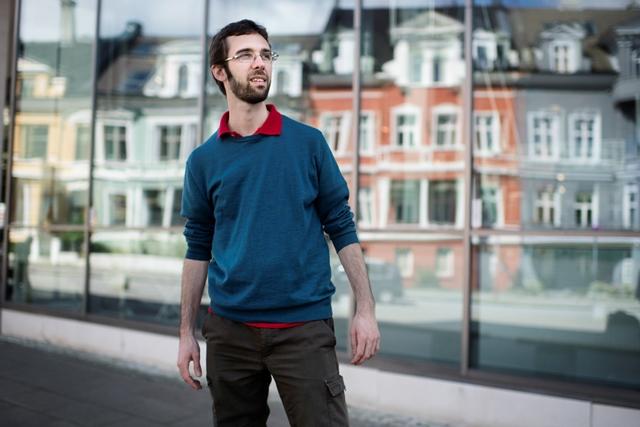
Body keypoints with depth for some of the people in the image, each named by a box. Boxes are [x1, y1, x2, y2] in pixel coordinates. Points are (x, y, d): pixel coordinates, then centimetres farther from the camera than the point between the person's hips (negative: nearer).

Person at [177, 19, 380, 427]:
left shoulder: (308, 142, 0)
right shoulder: (203, 159, 5)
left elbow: (342, 227, 1)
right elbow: (198, 249, 9)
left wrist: (365, 308, -5)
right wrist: (187, 332, 8)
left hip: (305, 326, -2)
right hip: (229, 331, 2)